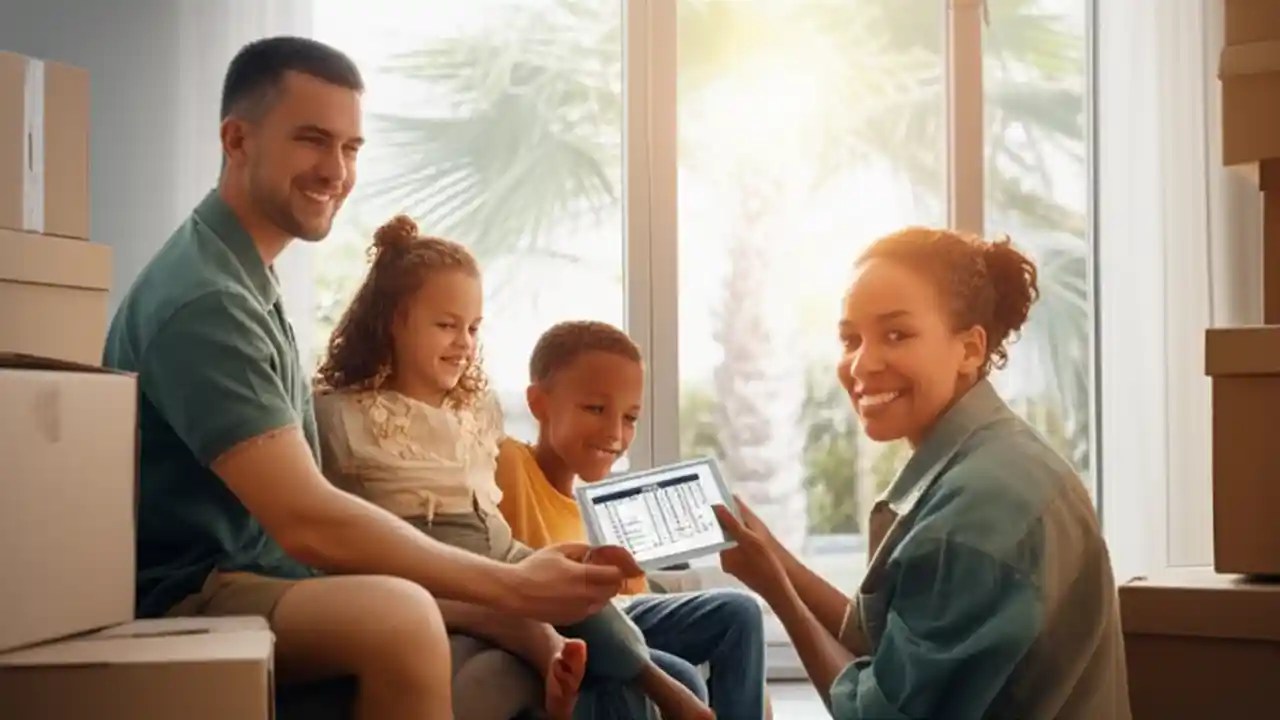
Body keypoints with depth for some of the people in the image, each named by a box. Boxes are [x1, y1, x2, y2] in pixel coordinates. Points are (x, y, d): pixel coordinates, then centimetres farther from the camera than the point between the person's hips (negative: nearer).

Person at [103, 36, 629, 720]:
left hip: (255, 573, 10)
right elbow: (308, 520, -26)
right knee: (401, 616, -35)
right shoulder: (206, 300, -19)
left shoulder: (245, 278, 14)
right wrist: (514, 586, -23)